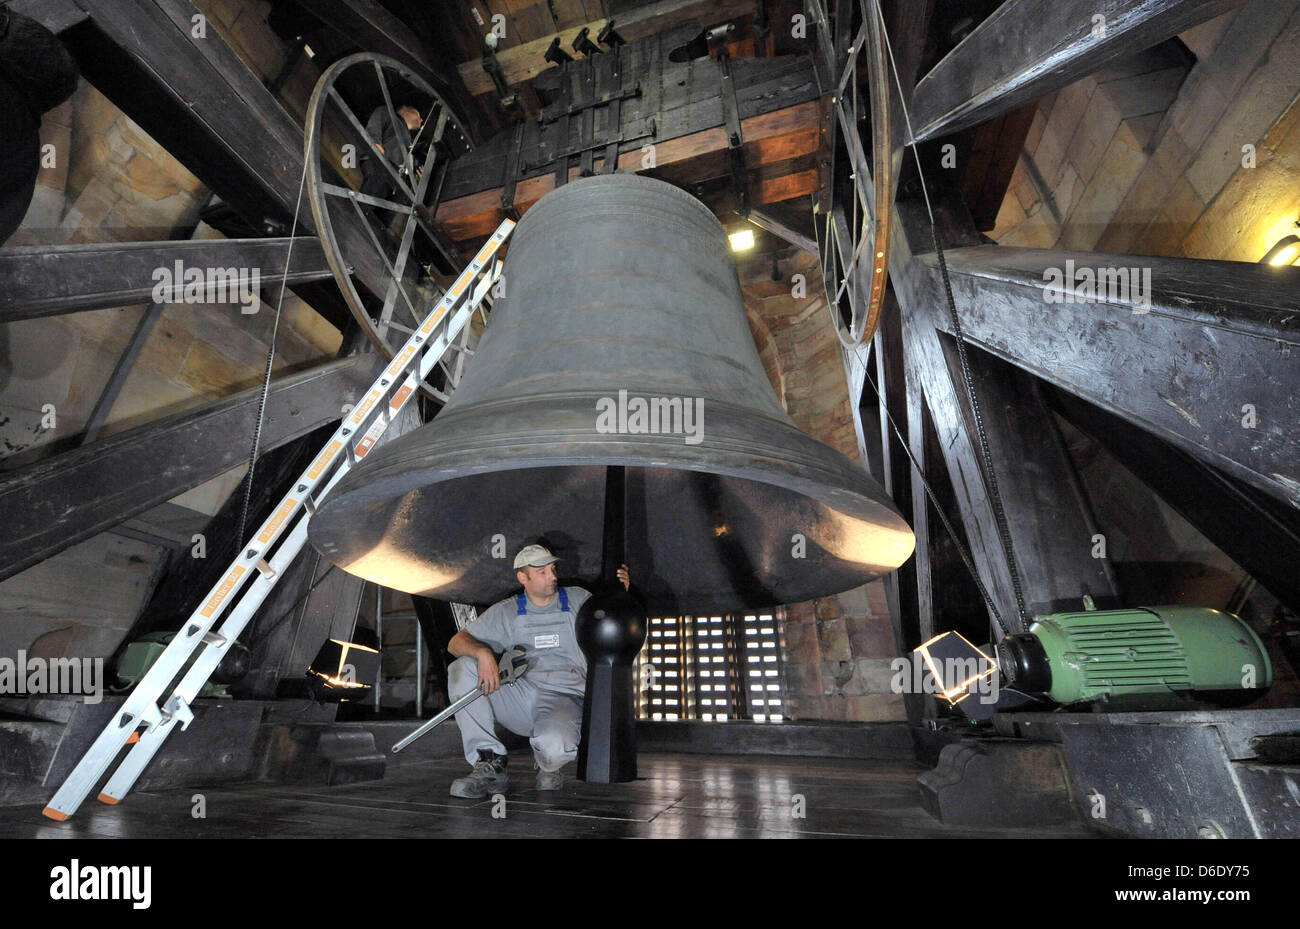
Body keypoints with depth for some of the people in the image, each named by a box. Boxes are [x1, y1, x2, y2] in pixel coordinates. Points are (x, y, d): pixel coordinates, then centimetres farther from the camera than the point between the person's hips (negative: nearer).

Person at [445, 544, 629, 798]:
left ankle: (547, 764, 5)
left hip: (563, 698, -2)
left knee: (554, 745, -35)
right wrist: (482, 653, -20)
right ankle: (489, 762, -14)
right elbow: (456, 642, 3)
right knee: (461, 668, -18)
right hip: (519, 695, 3)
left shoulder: (578, 600, 8)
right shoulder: (506, 611, 9)